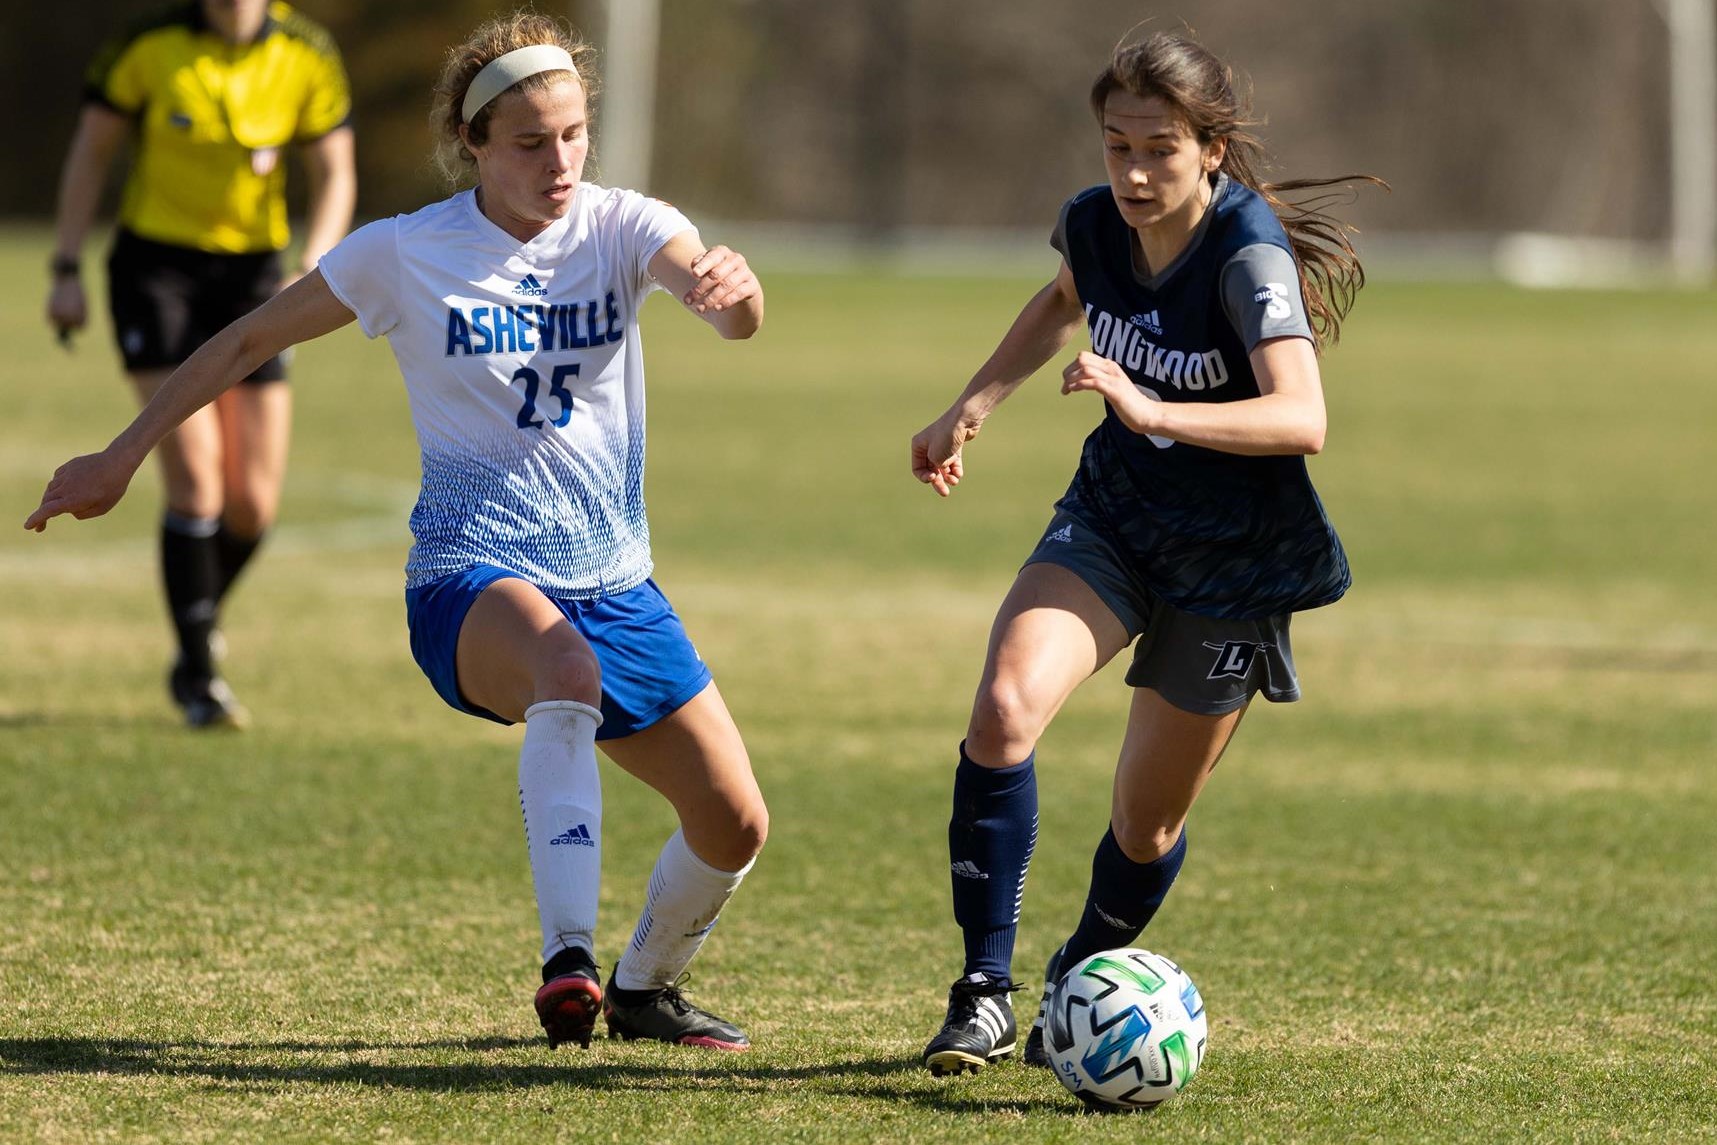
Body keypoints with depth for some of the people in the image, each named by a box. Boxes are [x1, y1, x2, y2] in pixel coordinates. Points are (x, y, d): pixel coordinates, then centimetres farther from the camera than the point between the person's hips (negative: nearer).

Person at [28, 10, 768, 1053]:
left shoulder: (623, 229, -2)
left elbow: (733, 314, -22)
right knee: (568, 670, -40)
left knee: (736, 825, 1)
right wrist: (123, 456, 8)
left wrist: (733, 289, -47)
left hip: (616, 584, 4)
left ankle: (643, 989, 32)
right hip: (472, 574, -4)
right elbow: (251, 341, 8)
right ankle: (568, 959, -47)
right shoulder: (405, 255, -4)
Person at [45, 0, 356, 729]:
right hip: (156, 266, -3)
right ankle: (198, 676, -3)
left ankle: (201, 624, 31)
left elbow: (335, 177, 1)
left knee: (253, 504, -1)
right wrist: (66, 272, -3)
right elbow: (90, 150, 0)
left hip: (250, 272, 3)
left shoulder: (306, 59, -5)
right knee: (196, 476, -16)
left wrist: (311, 273, -15)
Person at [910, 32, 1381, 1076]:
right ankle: (984, 998, -18)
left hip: (1233, 560, -4)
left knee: (1148, 825, 8)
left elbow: (1301, 420, -40)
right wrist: (975, 405, 9)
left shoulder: (1249, 254, -26)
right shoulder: (1096, 223, -8)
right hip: (1112, 519, 4)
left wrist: (1152, 409, -51)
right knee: (1006, 707, -24)